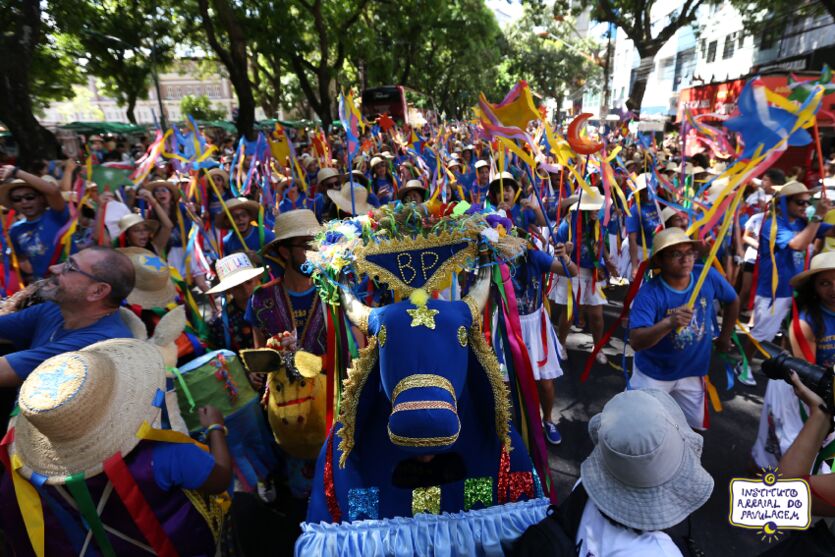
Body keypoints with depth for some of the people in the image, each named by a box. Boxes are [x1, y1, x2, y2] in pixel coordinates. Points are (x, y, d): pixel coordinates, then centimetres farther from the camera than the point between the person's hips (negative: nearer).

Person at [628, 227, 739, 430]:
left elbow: (733, 301, 8)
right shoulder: (649, 293, -27)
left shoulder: (708, 277, -15)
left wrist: (724, 337, 14)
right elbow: (636, 342, -36)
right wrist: (669, 323, -51)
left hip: (693, 371, 4)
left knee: (694, 425, 20)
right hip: (653, 373, -4)